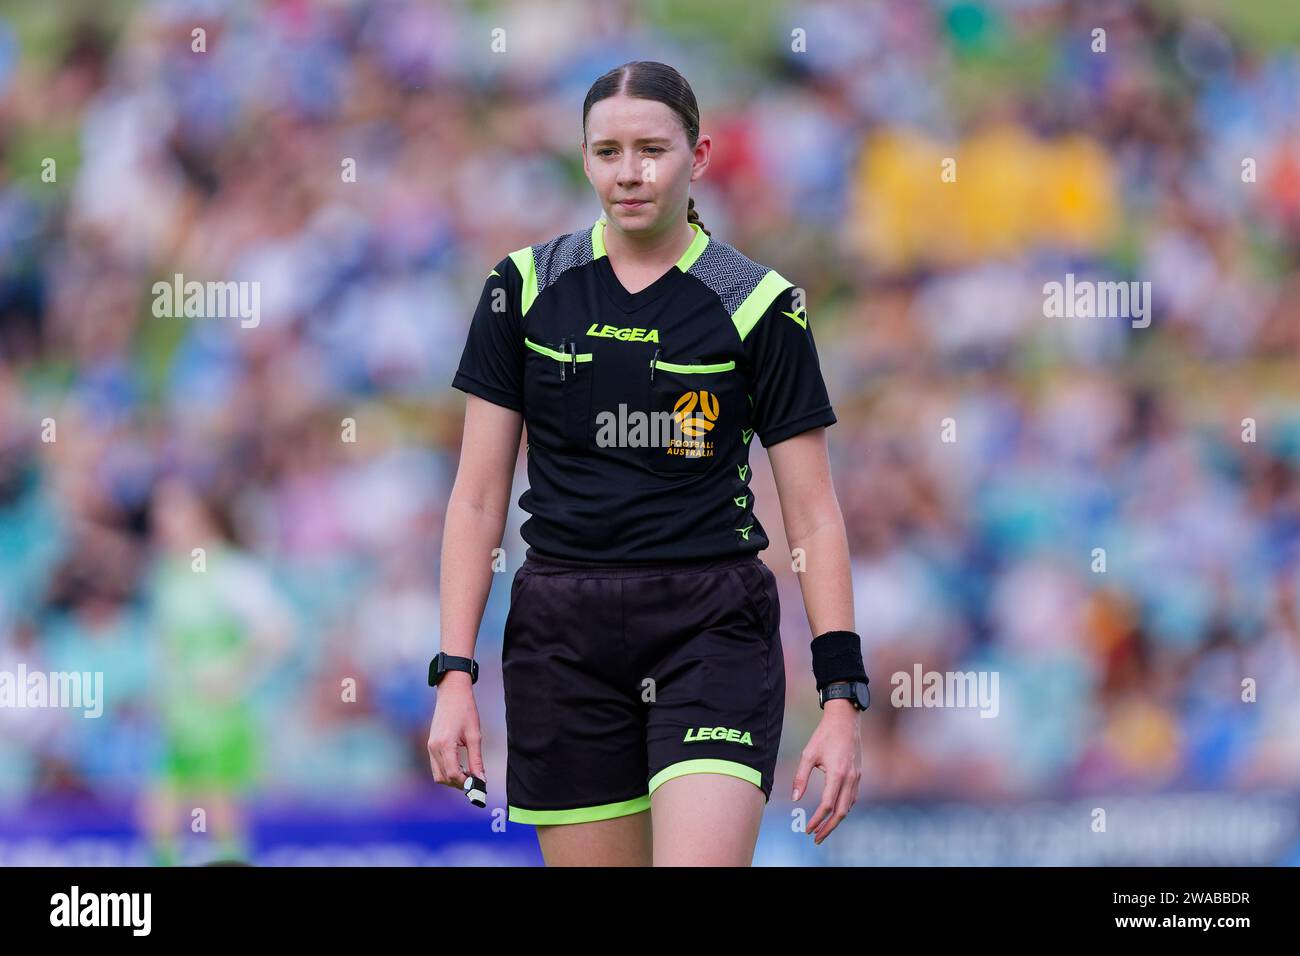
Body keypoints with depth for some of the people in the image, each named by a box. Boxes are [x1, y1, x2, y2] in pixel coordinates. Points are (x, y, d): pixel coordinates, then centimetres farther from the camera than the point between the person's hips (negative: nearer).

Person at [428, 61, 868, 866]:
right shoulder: (525, 289, 5)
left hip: (713, 630, -2)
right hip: (562, 639, 2)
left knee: (700, 861, -20)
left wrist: (843, 696, -5)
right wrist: (455, 676, -1)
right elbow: (478, 498, 6)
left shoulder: (758, 306, -1)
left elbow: (813, 515, 1)